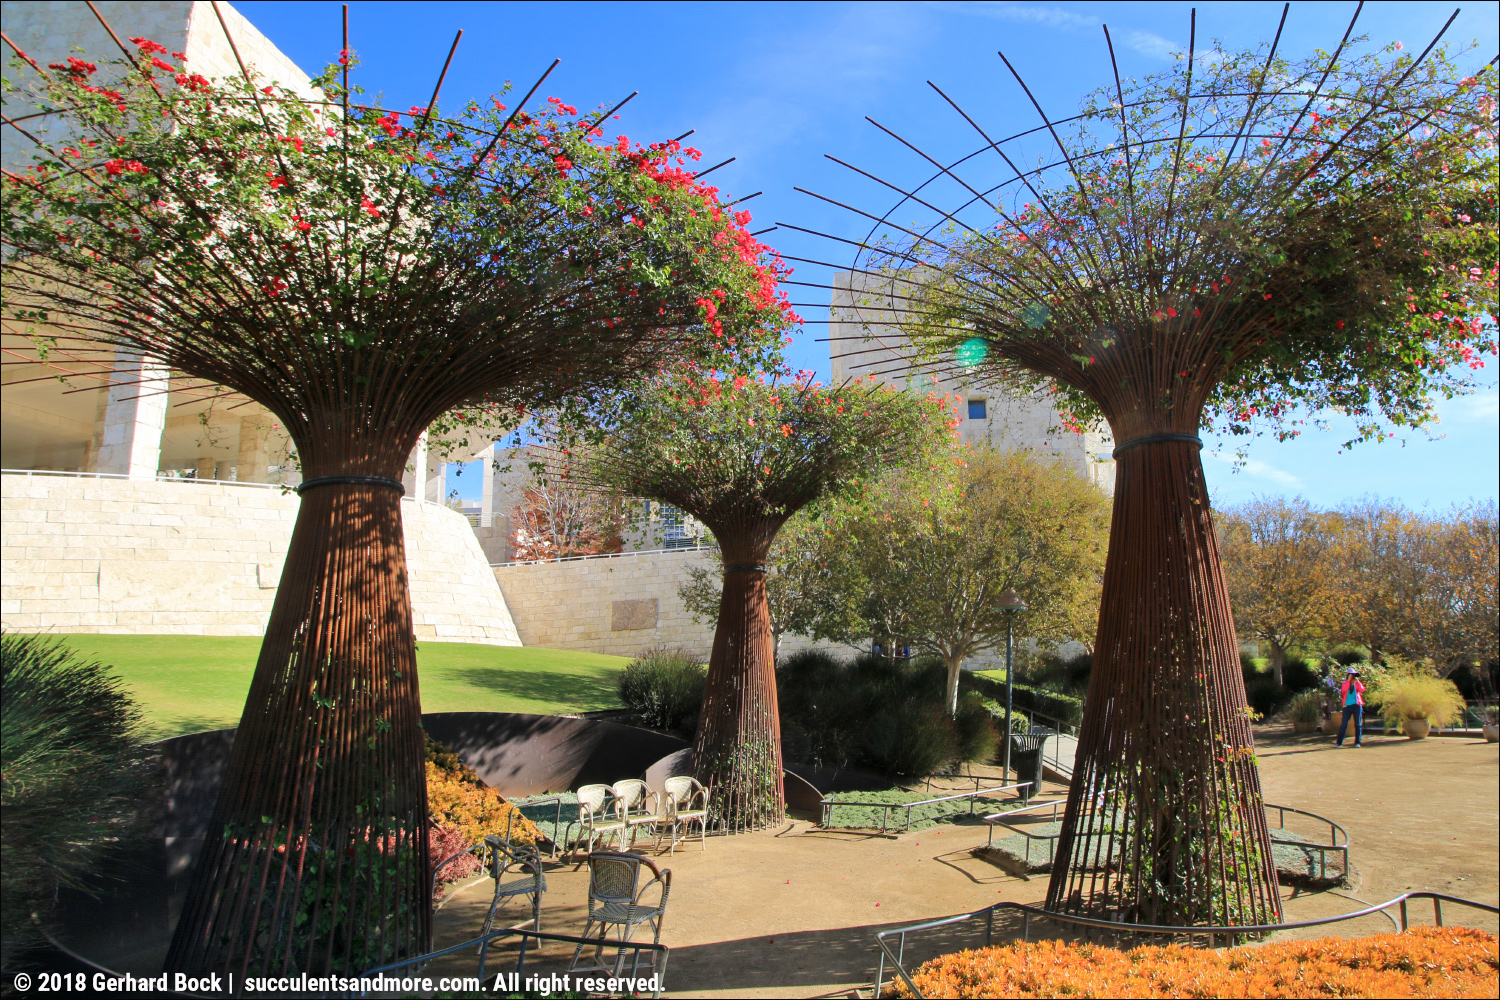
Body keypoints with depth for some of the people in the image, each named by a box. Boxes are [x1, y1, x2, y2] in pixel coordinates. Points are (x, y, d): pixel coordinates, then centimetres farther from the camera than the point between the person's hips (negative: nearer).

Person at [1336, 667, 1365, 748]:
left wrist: (1357, 681, -11)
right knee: (1343, 724, -3)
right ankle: (1339, 742, -1)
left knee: (1358, 724, 2)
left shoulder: (1358, 683, 11)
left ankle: (1357, 742, 8)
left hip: (1357, 705, 1)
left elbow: (1362, 690, -9)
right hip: (1347, 706, -1)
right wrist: (1348, 680, -12)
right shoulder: (1345, 683, 9)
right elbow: (1344, 689, -13)